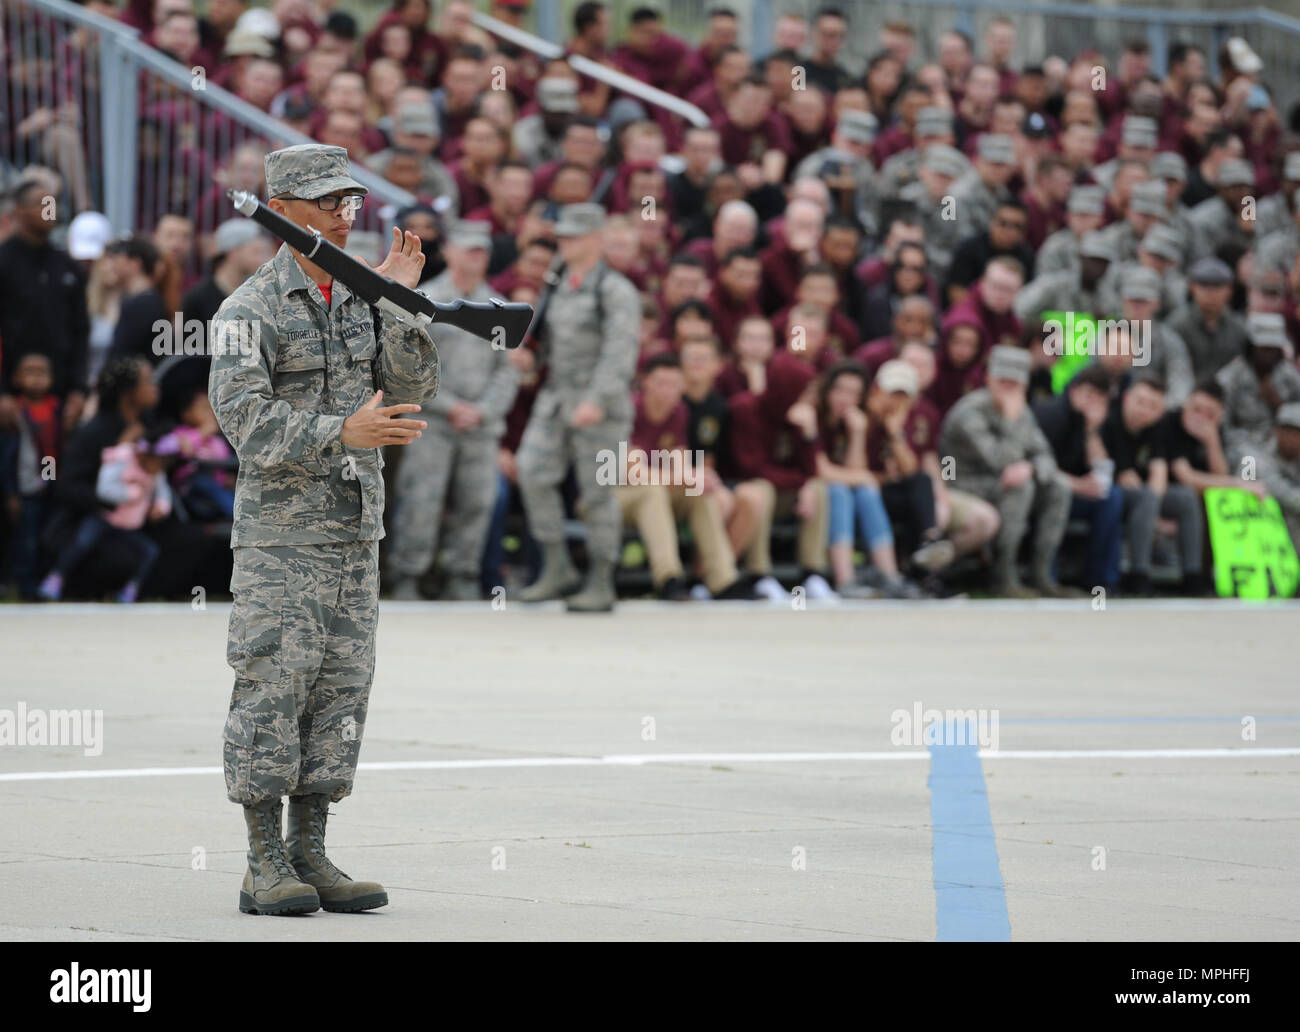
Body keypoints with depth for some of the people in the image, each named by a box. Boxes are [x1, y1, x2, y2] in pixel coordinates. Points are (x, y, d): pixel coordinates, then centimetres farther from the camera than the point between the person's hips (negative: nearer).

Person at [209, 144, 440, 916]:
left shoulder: (359, 299, 11)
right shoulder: (250, 309, -8)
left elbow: (411, 388, 4)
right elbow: (246, 419, -18)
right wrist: (344, 433, -28)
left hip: (355, 529, 7)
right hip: (279, 530, -7)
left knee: (341, 692, 6)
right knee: (271, 690, -6)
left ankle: (310, 856, 11)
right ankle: (266, 869, -3)